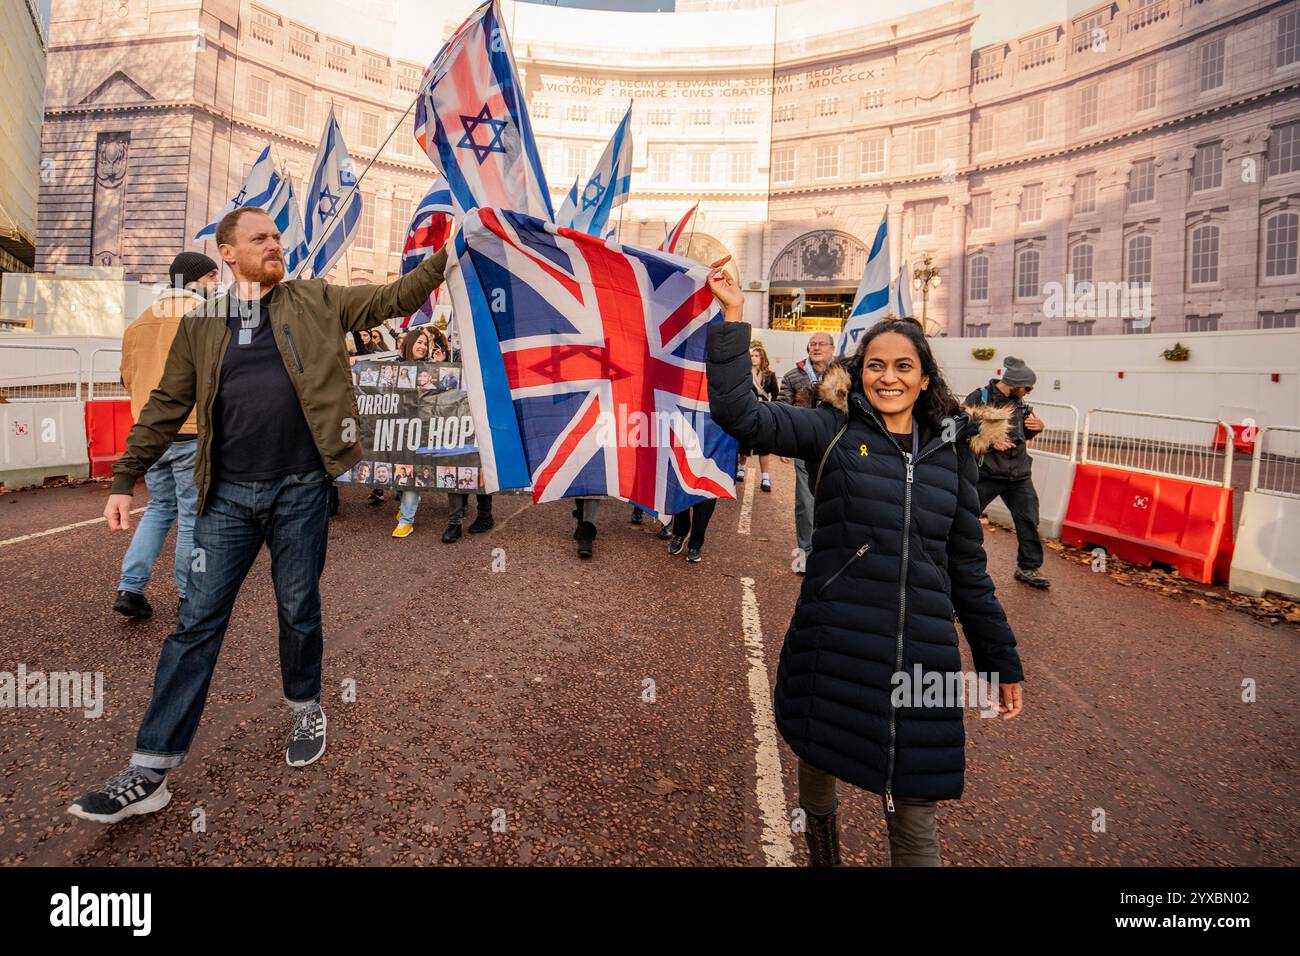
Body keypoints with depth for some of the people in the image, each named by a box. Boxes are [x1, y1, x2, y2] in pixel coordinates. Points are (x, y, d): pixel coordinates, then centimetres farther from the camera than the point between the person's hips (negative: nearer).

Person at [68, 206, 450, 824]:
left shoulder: (315, 302, 8)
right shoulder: (201, 323, 10)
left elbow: (394, 298, 2)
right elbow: (166, 406, 10)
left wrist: (445, 256, -9)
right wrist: (125, 480, 6)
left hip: (300, 490, -1)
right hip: (227, 496, 1)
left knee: (299, 612, 11)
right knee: (196, 623, 3)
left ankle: (305, 709, 35)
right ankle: (149, 772, 10)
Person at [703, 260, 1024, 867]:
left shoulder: (952, 452, 8)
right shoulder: (834, 430, -1)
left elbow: (968, 566, 13)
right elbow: (740, 414, -14)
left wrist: (1002, 661, 15)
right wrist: (732, 317, -18)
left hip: (921, 652, 2)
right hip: (834, 644, -1)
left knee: (914, 813, 9)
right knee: (819, 760, 19)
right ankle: (821, 843, 50)